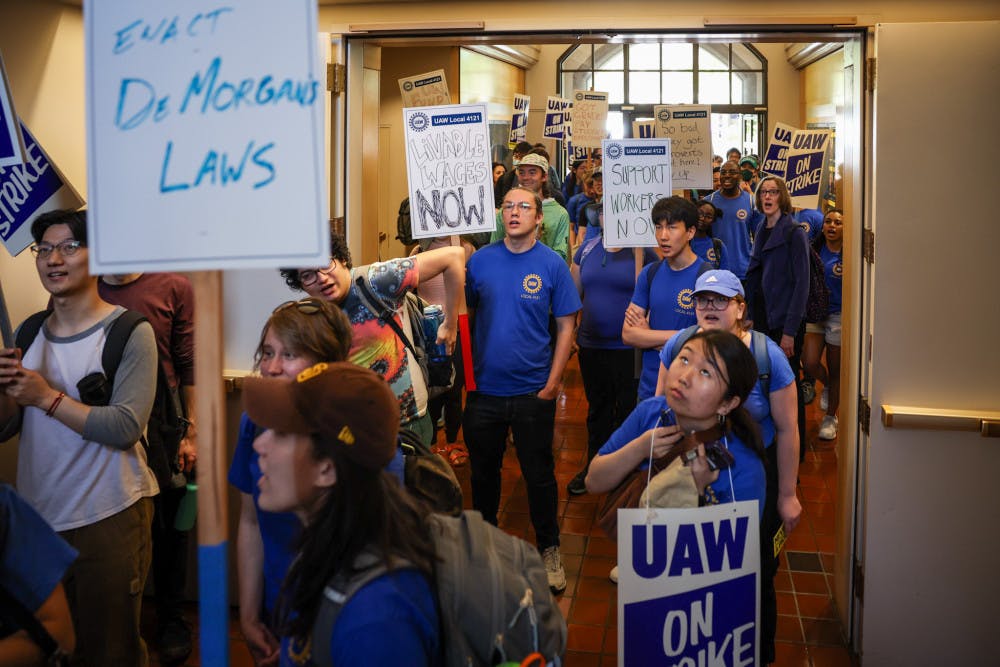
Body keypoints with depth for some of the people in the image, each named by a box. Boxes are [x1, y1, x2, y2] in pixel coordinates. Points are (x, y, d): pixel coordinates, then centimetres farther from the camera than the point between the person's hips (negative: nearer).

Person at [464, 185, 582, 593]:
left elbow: (566, 325, -2)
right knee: (483, 471, 17)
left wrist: (553, 382, -8)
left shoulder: (552, 264, -5)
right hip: (484, 388, 2)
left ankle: (549, 549, 27)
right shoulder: (480, 260, 0)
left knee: (539, 474, 9)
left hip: (533, 390, -2)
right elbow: (466, 314, 6)